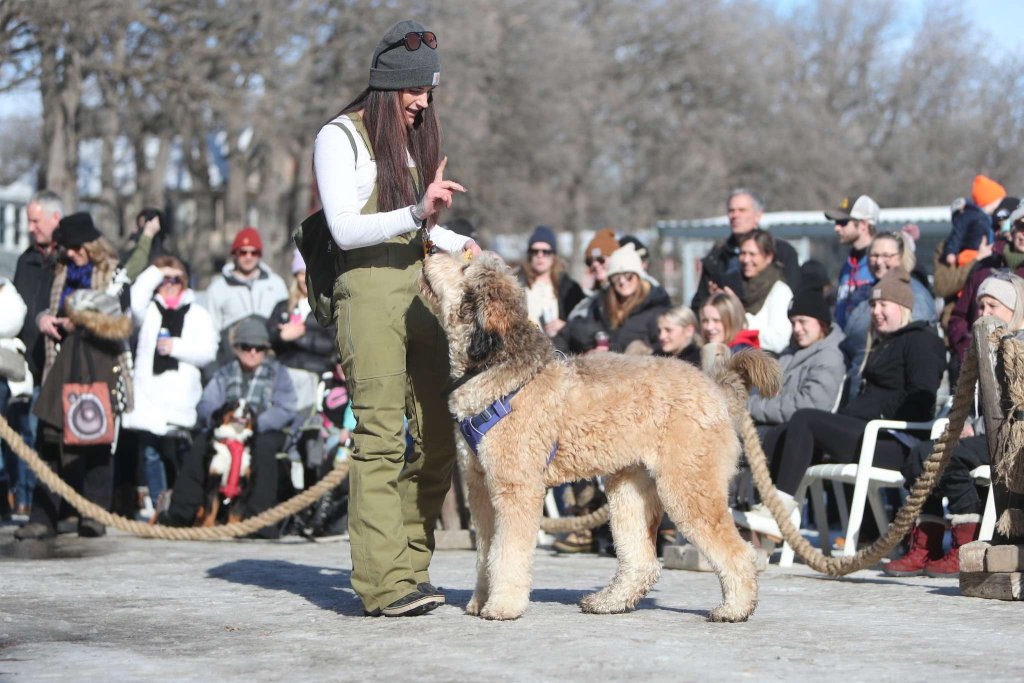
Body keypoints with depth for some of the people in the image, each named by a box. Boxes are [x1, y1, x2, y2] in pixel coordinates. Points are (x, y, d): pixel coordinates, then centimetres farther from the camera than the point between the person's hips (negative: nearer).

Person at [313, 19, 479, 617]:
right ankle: (385, 583, -16)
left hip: (420, 292, 7)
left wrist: (456, 243, 12)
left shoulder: (417, 136, 19)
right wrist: (417, 212, -23)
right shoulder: (340, 138, -3)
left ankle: (411, 563, 11)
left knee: (440, 433, 3)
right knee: (381, 434, -13)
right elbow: (345, 230, -12)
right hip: (368, 291, -7)